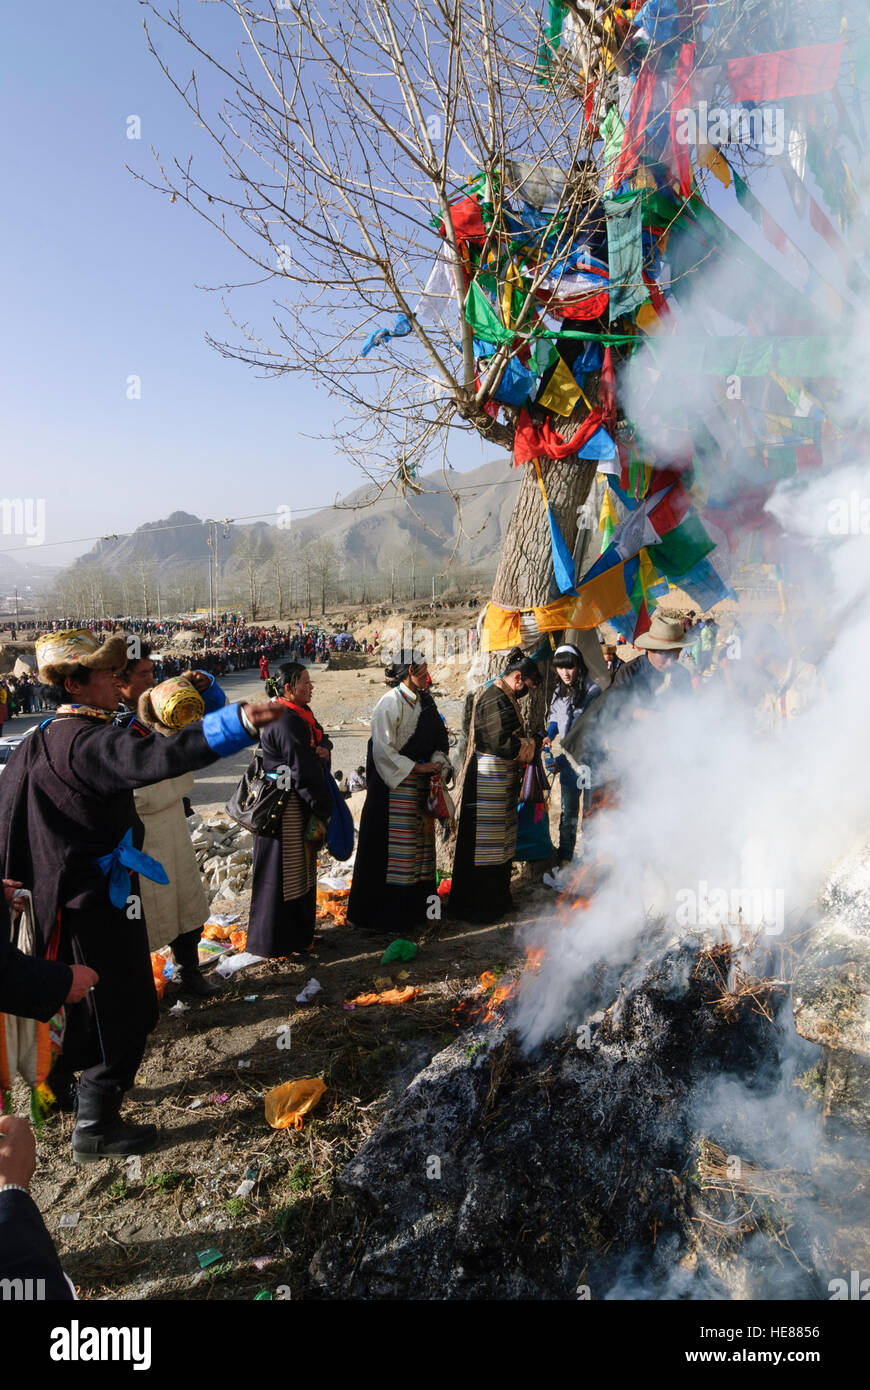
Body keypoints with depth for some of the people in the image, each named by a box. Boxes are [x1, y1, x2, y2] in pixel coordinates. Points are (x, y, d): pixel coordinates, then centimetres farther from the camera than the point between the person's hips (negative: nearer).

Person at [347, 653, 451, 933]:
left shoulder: (425, 702, 10)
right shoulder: (390, 703, -14)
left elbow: (439, 739, 12)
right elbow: (383, 750, -17)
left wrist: (438, 764, -7)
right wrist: (417, 767, -16)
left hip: (420, 785, 8)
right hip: (394, 786, -8)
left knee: (419, 844, 13)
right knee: (393, 846, -2)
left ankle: (414, 907, 25)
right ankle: (383, 912, 10)